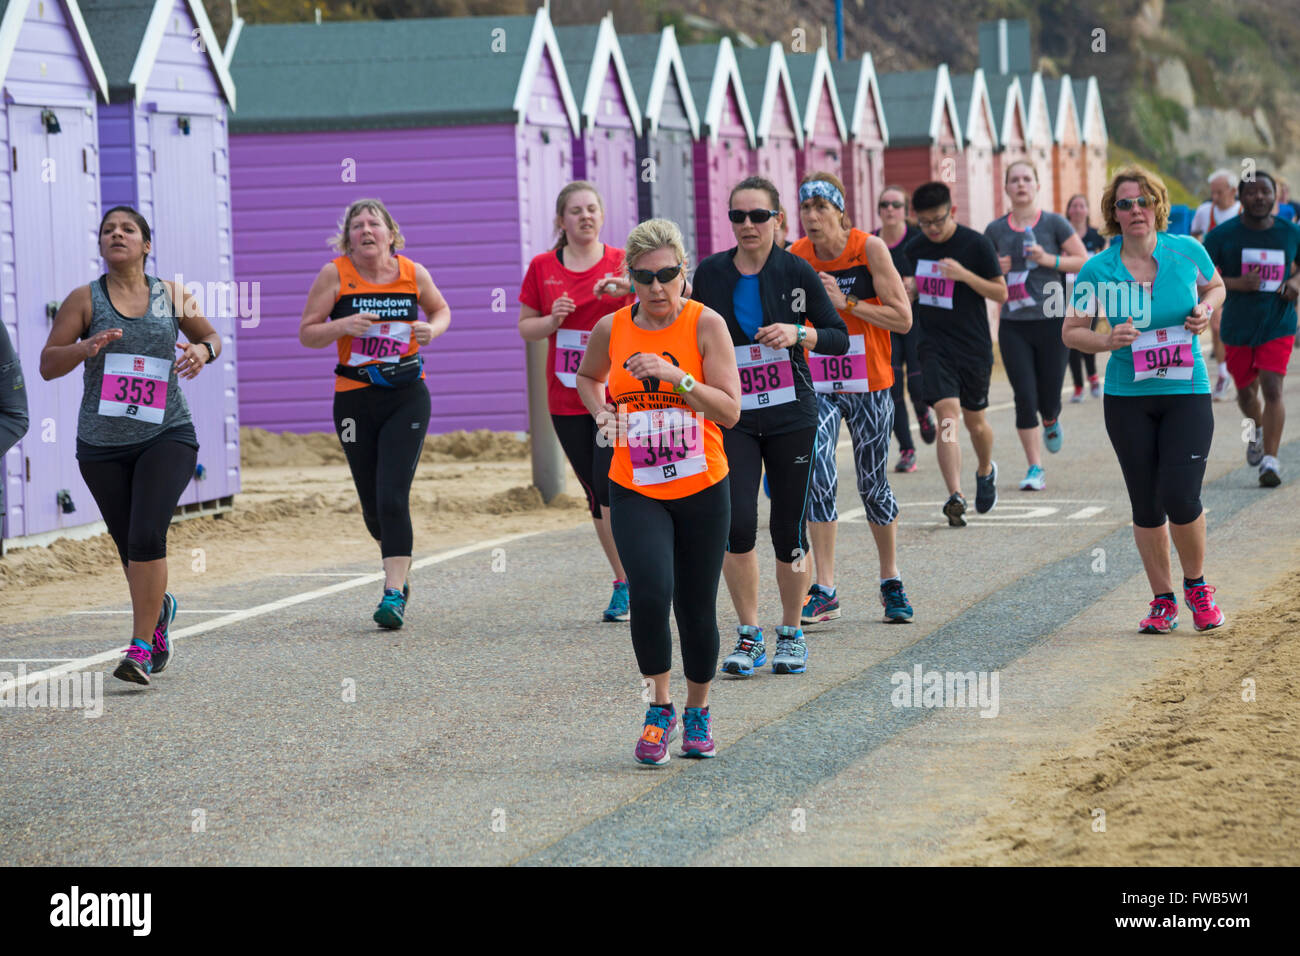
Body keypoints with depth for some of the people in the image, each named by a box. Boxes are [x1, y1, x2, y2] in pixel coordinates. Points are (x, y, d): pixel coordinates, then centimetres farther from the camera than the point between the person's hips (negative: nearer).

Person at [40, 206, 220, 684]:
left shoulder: (172, 296, 4)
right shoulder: (84, 300, -1)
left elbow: (210, 335, 19)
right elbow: (47, 366, -4)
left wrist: (203, 350, -5)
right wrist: (84, 348, -23)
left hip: (166, 435, -1)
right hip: (102, 444, 1)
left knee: (147, 536, -19)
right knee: (131, 549, 10)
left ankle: (141, 649, -17)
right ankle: (159, 609, 42)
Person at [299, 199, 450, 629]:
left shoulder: (413, 274, 0)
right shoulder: (334, 275, -3)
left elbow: (440, 309, 19)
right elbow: (306, 334, -1)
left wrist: (432, 329, -3)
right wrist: (341, 326, -20)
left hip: (407, 398, -1)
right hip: (355, 400, 1)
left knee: (393, 497, -14)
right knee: (372, 506, 8)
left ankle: (394, 593, -13)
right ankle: (400, 566, 38)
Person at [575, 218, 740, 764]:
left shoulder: (706, 325, -8)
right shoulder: (611, 329, 0)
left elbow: (730, 411, -14)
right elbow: (587, 377, 23)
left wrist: (676, 375, -25)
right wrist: (601, 413, 3)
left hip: (702, 490, -1)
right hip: (634, 491, 1)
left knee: (697, 607, 6)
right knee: (650, 592, -20)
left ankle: (698, 712, 28)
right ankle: (659, 709, -2)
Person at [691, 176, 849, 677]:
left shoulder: (796, 272, -3)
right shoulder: (711, 274, 3)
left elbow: (839, 336, -1)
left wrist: (798, 334, -18)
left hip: (791, 415, -1)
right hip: (732, 416, 1)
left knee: (789, 527, 2)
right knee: (736, 523, -11)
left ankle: (791, 635, 19)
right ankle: (748, 636, 3)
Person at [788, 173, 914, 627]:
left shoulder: (870, 249, -10)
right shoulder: (794, 258, -4)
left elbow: (902, 319, -11)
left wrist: (846, 303, -19)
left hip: (869, 386, -1)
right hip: (817, 387, 1)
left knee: (873, 484, 8)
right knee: (819, 475, -15)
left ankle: (891, 583, 27)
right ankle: (824, 591, -12)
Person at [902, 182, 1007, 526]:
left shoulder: (976, 245, -8)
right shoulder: (914, 249, 5)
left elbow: (1001, 293, -6)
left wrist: (965, 275, -21)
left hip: (973, 346, -1)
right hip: (934, 346, 1)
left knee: (975, 420, 12)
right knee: (946, 416, -15)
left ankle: (985, 471, 44)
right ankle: (955, 497, -24)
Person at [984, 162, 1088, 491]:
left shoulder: (1054, 223, 0)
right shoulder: (995, 230, 7)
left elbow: (1084, 261, -2)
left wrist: (1049, 259, -15)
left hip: (1051, 321, -2)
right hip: (1013, 325, 2)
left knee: (1048, 398, 3)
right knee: (1024, 398, -5)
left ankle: (1051, 423, 41)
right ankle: (1035, 469, 2)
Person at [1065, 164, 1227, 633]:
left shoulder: (1188, 251, -3)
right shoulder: (1097, 270, -5)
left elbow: (1214, 286, 18)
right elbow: (1071, 331, 1)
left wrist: (1205, 309, -4)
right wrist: (1106, 340, -18)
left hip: (1187, 392, -1)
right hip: (1127, 398, 1)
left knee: (1181, 498, -12)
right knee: (1146, 506, 5)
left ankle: (1197, 585, 14)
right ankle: (1162, 600, 21)